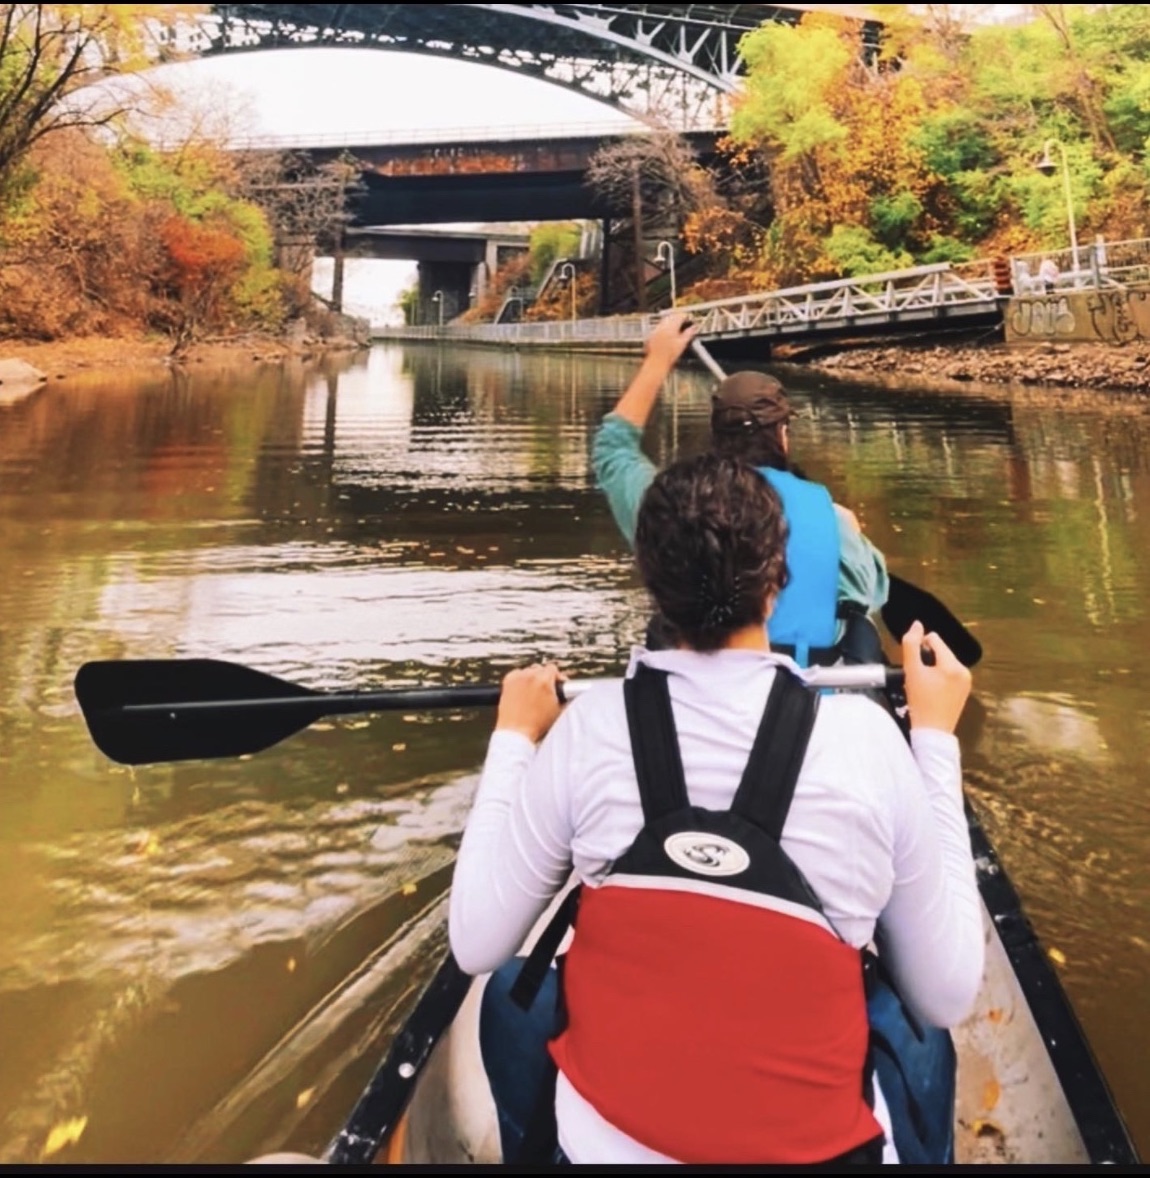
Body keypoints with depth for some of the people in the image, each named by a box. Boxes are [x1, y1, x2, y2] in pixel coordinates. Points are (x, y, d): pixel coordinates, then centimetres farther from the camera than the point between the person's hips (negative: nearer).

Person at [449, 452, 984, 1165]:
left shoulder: (586, 729, -14)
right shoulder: (866, 737, -15)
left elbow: (476, 946, -4)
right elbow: (949, 998, -4)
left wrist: (512, 741, 6)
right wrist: (936, 740, 0)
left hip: (607, 1144, 1)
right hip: (816, 1151, 0)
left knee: (511, 993, 28)